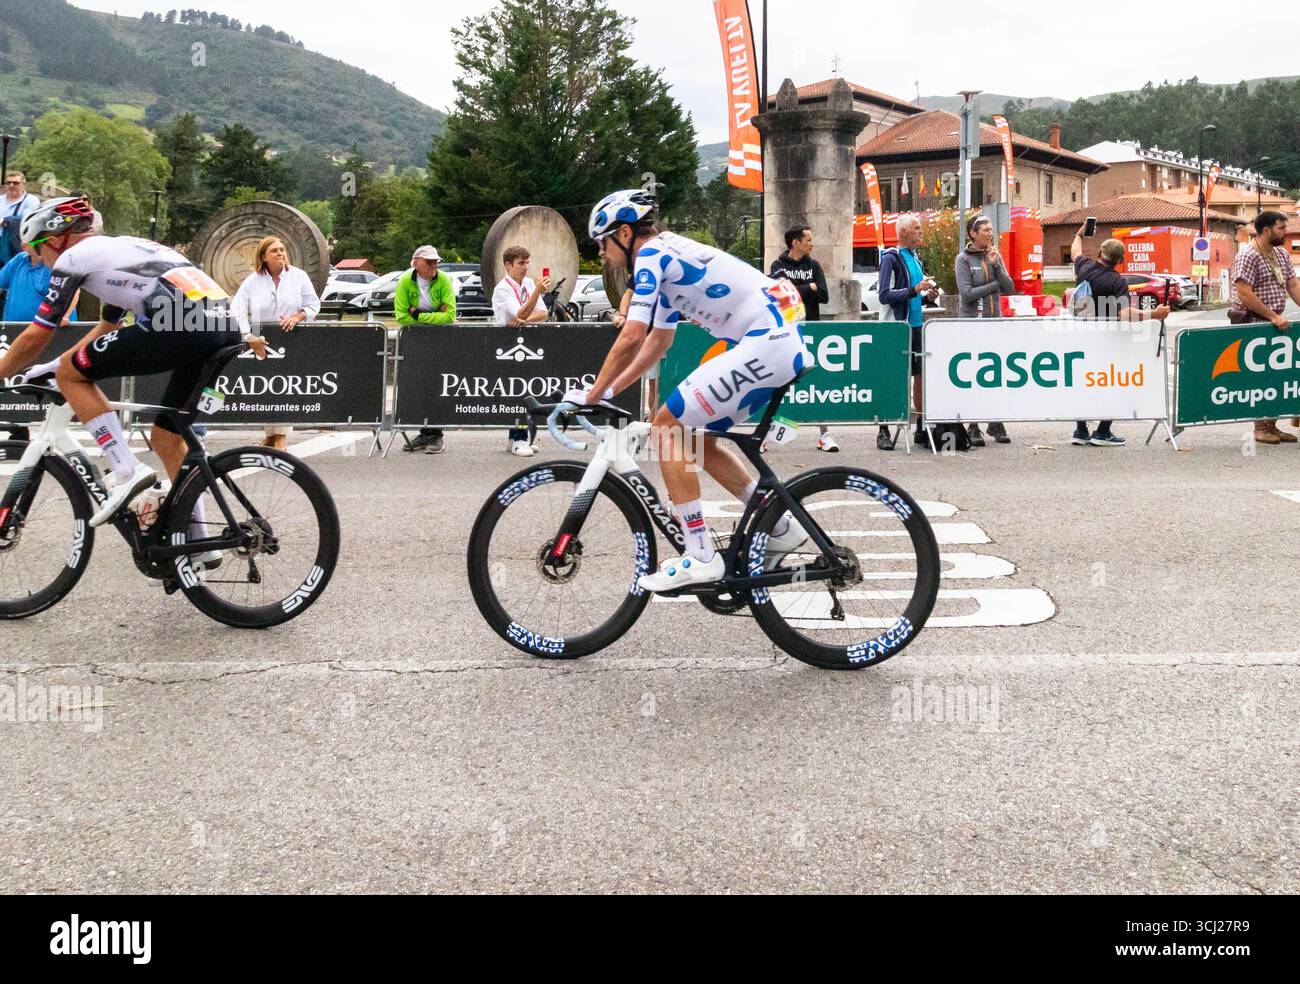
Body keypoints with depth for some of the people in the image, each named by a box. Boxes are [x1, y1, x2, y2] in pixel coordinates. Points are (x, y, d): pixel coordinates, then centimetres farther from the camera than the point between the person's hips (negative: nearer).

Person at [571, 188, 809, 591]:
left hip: (764, 344, -10)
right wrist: (610, 391, 24)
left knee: (668, 426, -6)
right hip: (786, 343, 10)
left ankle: (700, 556, -7)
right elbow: (658, 341, 27)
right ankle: (782, 528, 22)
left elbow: (631, 337, -15)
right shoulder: (669, 256, 22)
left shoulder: (651, 254, -7)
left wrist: (591, 396, -5)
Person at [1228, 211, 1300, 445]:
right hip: (1252, 323, -8)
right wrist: (1273, 316, -20)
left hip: (1274, 325, 8)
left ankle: (1272, 425, 14)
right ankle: (1261, 428, -1)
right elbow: (1244, 294, -20)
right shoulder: (1248, 257, -13)